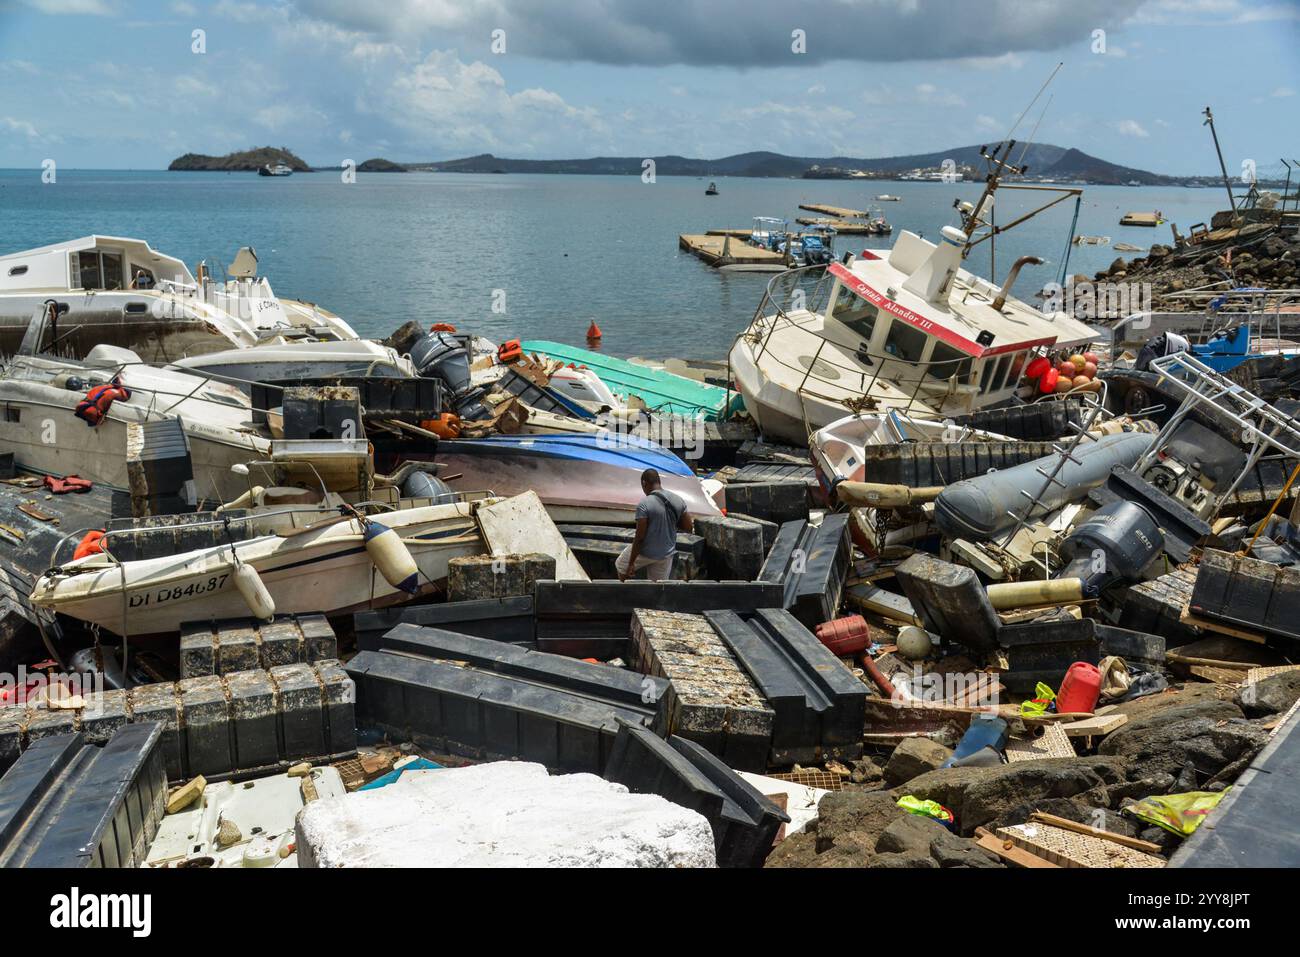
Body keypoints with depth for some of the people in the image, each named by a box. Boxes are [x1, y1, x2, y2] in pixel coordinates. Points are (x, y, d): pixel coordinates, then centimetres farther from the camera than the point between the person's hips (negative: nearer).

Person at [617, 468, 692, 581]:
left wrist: (631, 563, -15)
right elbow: (688, 527, 4)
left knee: (620, 566, 24)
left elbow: (639, 537, -22)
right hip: (666, 554, 5)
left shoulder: (644, 504, -22)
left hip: (645, 553, -5)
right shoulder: (678, 500, -5)